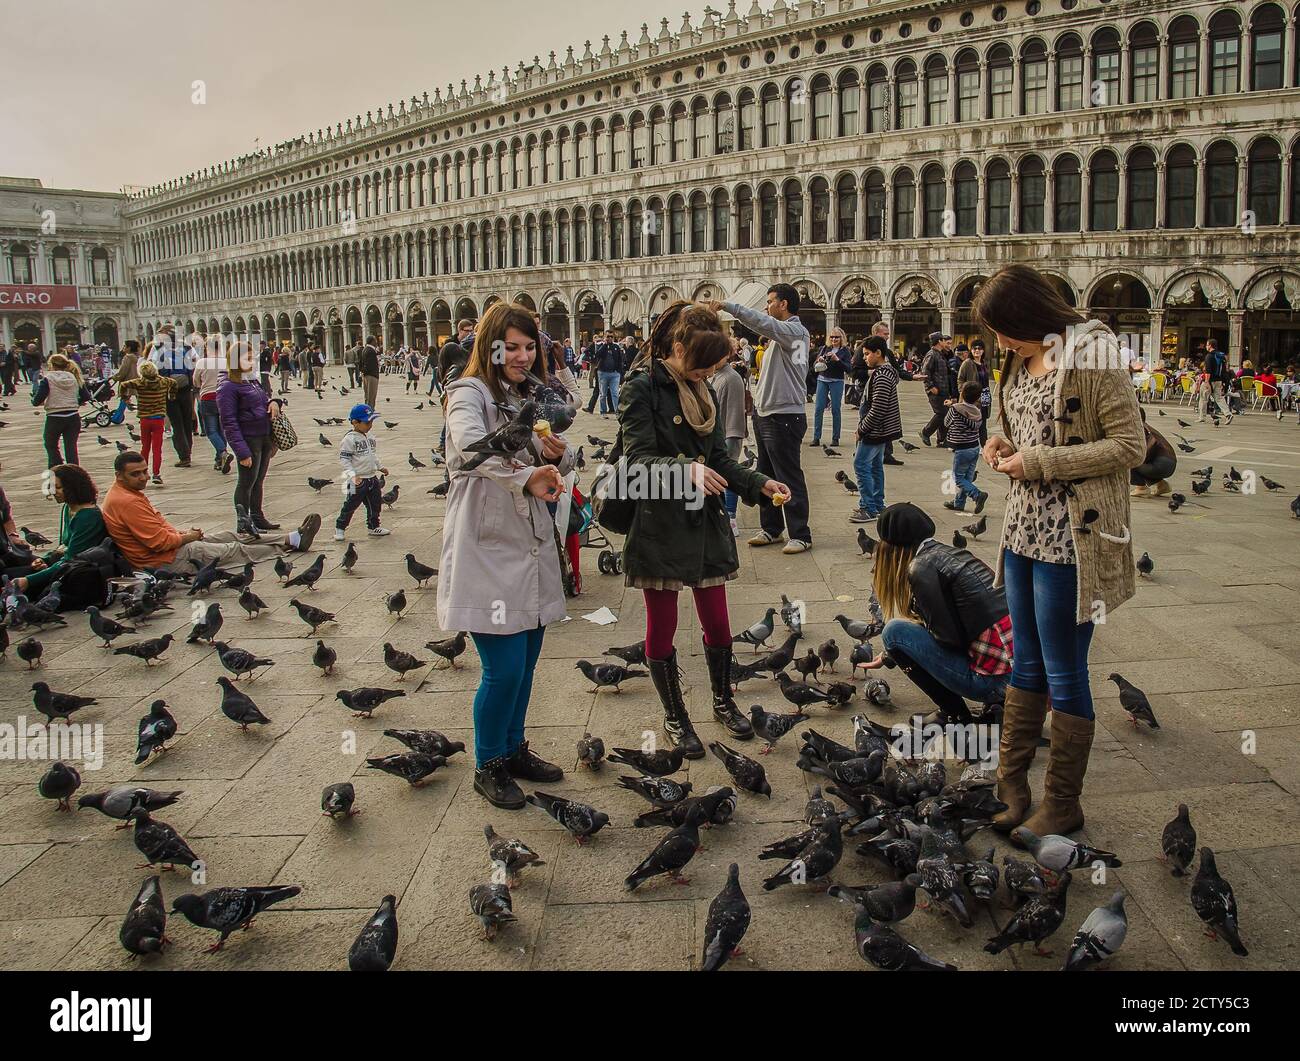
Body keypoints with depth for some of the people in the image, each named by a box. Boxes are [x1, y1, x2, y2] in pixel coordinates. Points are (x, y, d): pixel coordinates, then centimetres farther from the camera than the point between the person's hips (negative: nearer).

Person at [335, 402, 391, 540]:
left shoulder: (370, 437, 9)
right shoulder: (349, 439, -15)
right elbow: (344, 459, -17)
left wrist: (380, 468, 16)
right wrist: (354, 475, -24)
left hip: (372, 478, 7)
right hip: (357, 481, -7)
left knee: (375, 505, 13)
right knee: (350, 506, 0)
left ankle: (374, 528, 26)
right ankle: (339, 528, 13)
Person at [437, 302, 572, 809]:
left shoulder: (532, 396, 15)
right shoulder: (470, 393, -10)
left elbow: (557, 464, 15)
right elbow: (471, 445, -31)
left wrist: (557, 455, -8)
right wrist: (525, 477, -45)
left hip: (532, 543, 7)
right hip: (487, 548, -7)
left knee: (526, 659, 14)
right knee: (504, 667, -5)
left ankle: (513, 749, 33)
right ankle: (488, 766, 15)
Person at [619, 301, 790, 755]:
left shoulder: (701, 390, 10)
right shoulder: (643, 387, -13)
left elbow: (719, 459, 12)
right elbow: (638, 459, -20)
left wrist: (760, 483, -2)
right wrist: (686, 469, -37)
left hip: (704, 520, 6)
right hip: (659, 525, -6)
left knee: (716, 619, 14)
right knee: (662, 625, 8)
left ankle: (723, 701, 34)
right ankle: (675, 716, 24)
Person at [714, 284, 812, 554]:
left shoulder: (795, 331, -14)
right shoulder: (781, 333, 16)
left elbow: (761, 322, -31)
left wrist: (727, 306, -30)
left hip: (784, 417, -10)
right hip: (765, 414, 10)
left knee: (789, 478, -5)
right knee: (767, 476, 16)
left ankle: (801, 535, 1)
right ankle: (772, 529, 26)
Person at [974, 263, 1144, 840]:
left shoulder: (1093, 354, -13)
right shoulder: (1023, 361, 11)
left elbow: (1129, 445, -15)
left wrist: (1040, 462, -18)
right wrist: (1007, 443, 1)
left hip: (1069, 538, -8)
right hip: (1023, 529, 8)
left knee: (1064, 675, 3)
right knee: (1027, 663, 16)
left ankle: (1062, 804, 17)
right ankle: (1010, 783, 27)